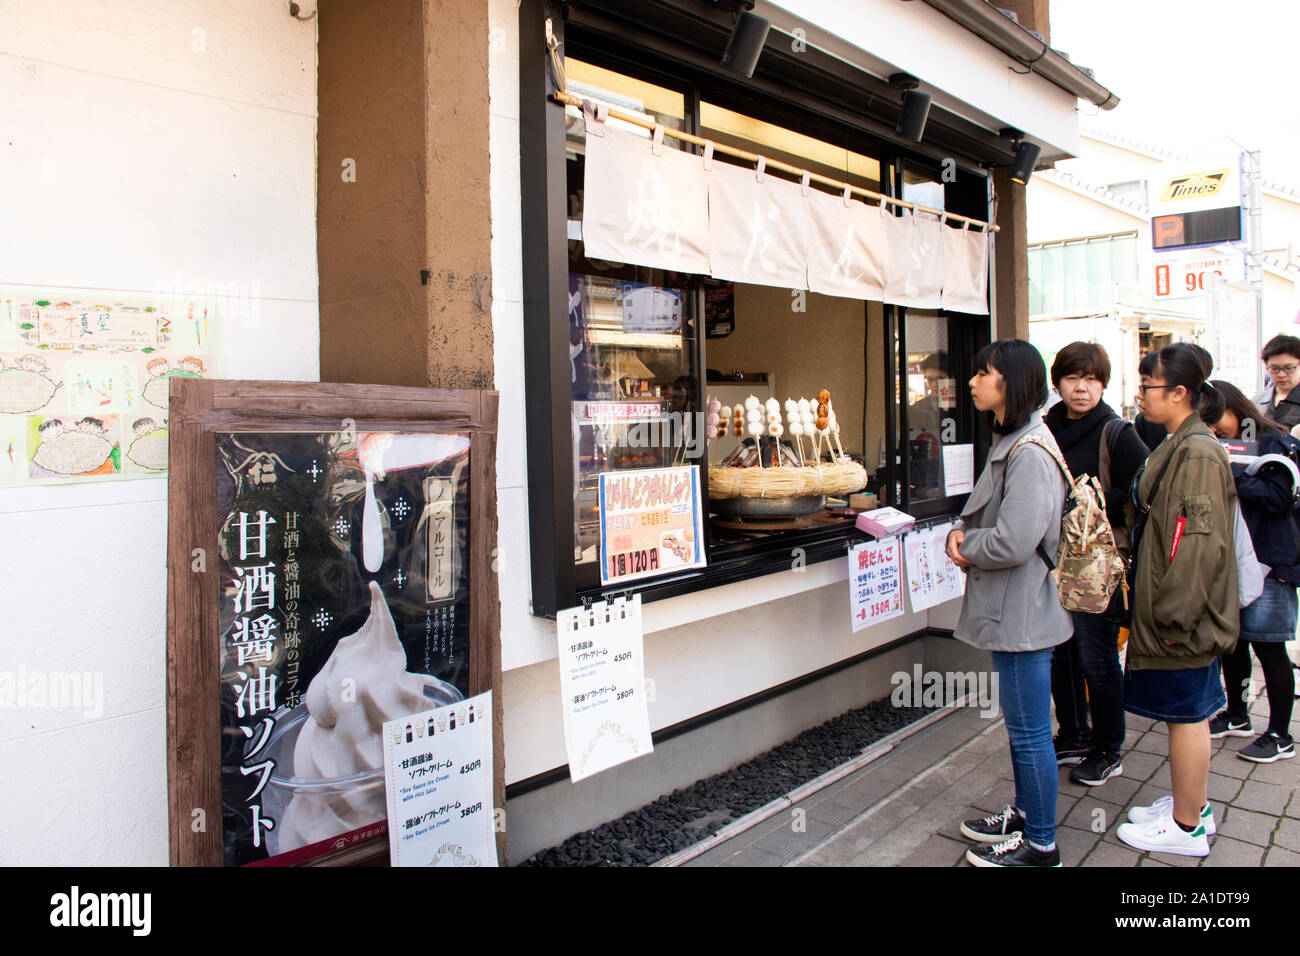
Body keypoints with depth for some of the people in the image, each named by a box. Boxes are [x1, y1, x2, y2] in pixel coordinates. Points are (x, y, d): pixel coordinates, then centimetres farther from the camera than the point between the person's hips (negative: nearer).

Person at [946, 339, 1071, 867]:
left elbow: (1013, 541, -28)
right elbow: (982, 511, 20)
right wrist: (960, 533, -2)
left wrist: (966, 549, -10)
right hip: (1009, 608, 10)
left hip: (1022, 612, -10)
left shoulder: (1030, 454, -21)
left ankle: (1040, 844, 18)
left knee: (1030, 732, 3)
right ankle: (1025, 812, 37)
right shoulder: (1007, 443, 12)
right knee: (1021, 725, 22)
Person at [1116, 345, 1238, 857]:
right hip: (1168, 608, 10)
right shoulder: (1176, 446, 12)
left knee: (1186, 712, 2)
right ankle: (1191, 804, 33)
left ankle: (1186, 828, 15)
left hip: (1185, 617, -10)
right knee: (1187, 712, 19)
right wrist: (1148, 598, 20)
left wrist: (1172, 612, -21)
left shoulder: (1198, 453, -19)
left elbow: (1199, 541, -24)